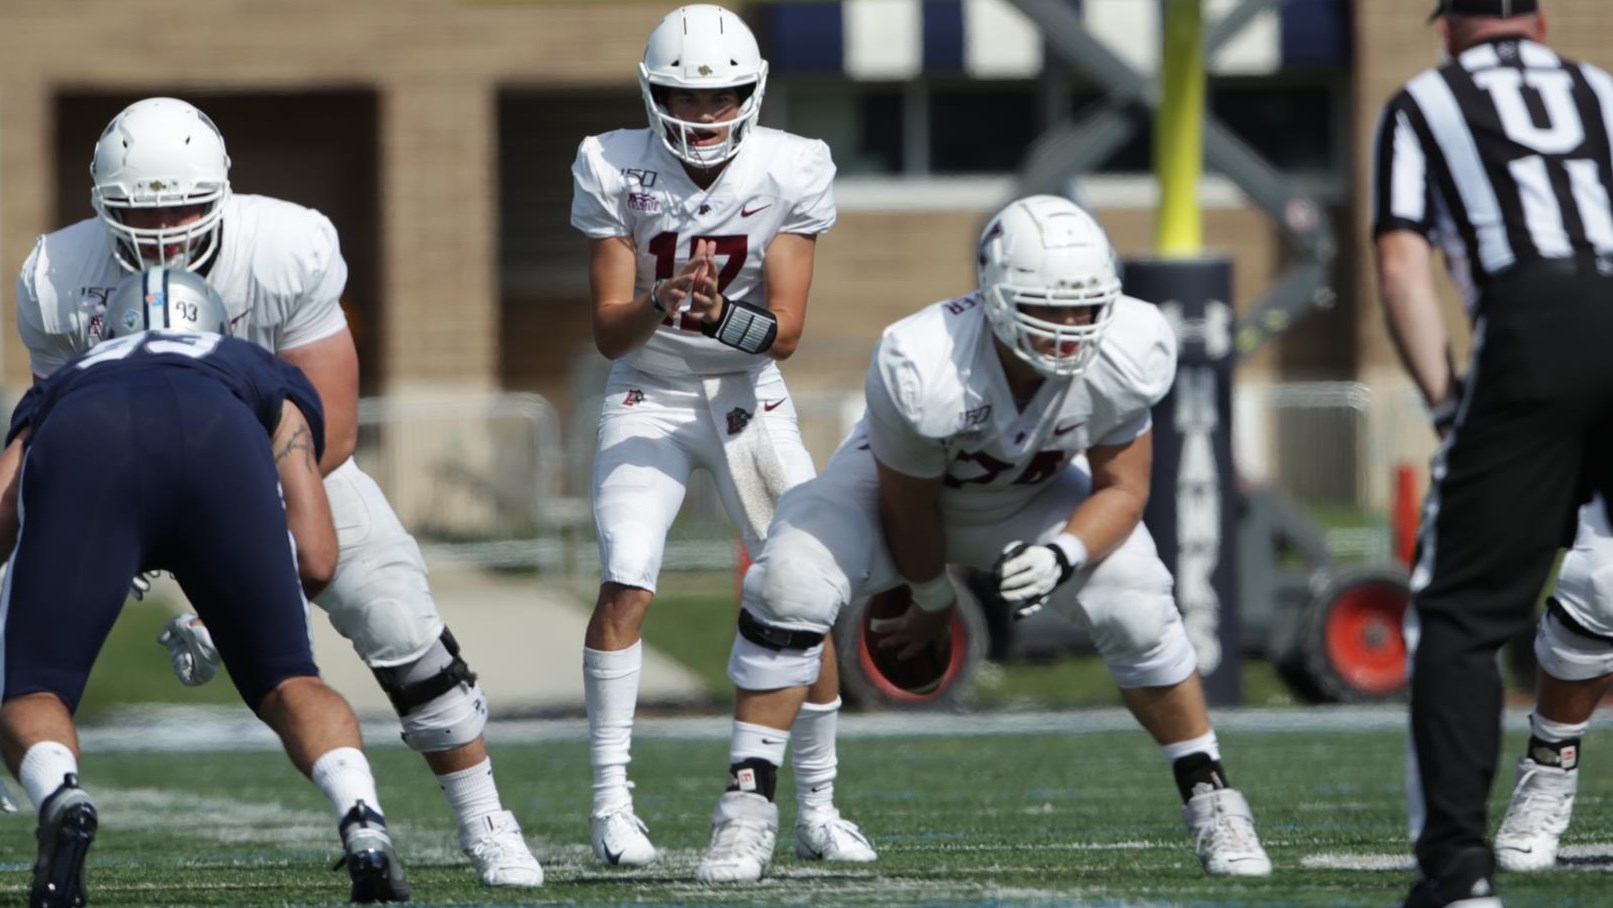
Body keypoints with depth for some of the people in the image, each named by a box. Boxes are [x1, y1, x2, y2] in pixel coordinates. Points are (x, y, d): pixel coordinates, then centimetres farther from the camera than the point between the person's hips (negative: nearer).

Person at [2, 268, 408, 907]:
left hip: (85, 439, 0)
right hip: (218, 442, 0)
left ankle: (61, 801, -26)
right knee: (290, 686, 11)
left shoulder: (61, 385, 44)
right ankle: (363, 823, -15)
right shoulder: (271, 380, 42)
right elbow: (315, 561, 25)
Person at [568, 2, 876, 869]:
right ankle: (611, 803, -12)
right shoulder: (616, 171, -13)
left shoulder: (790, 173, -12)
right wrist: (659, 304, -32)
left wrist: (724, 318, -34)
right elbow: (609, 331, -11)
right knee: (625, 586, -19)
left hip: (749, 397, 1)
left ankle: (817, 809, 12)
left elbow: (785, 330, -13)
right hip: (648, 398, -1)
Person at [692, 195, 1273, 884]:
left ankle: (1210, 801, 5)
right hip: (902, 481, -2)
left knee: (1137, 610, -17)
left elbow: (1122, 488, -14)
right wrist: (931, 603, -5)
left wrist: (1063, 556, -33)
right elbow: (908, 509, -21)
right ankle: (747, 807, -15)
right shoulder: (921, 369, -41)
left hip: (1034, 496, 3)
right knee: (790, 587, -27)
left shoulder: (1127, 355, -31)